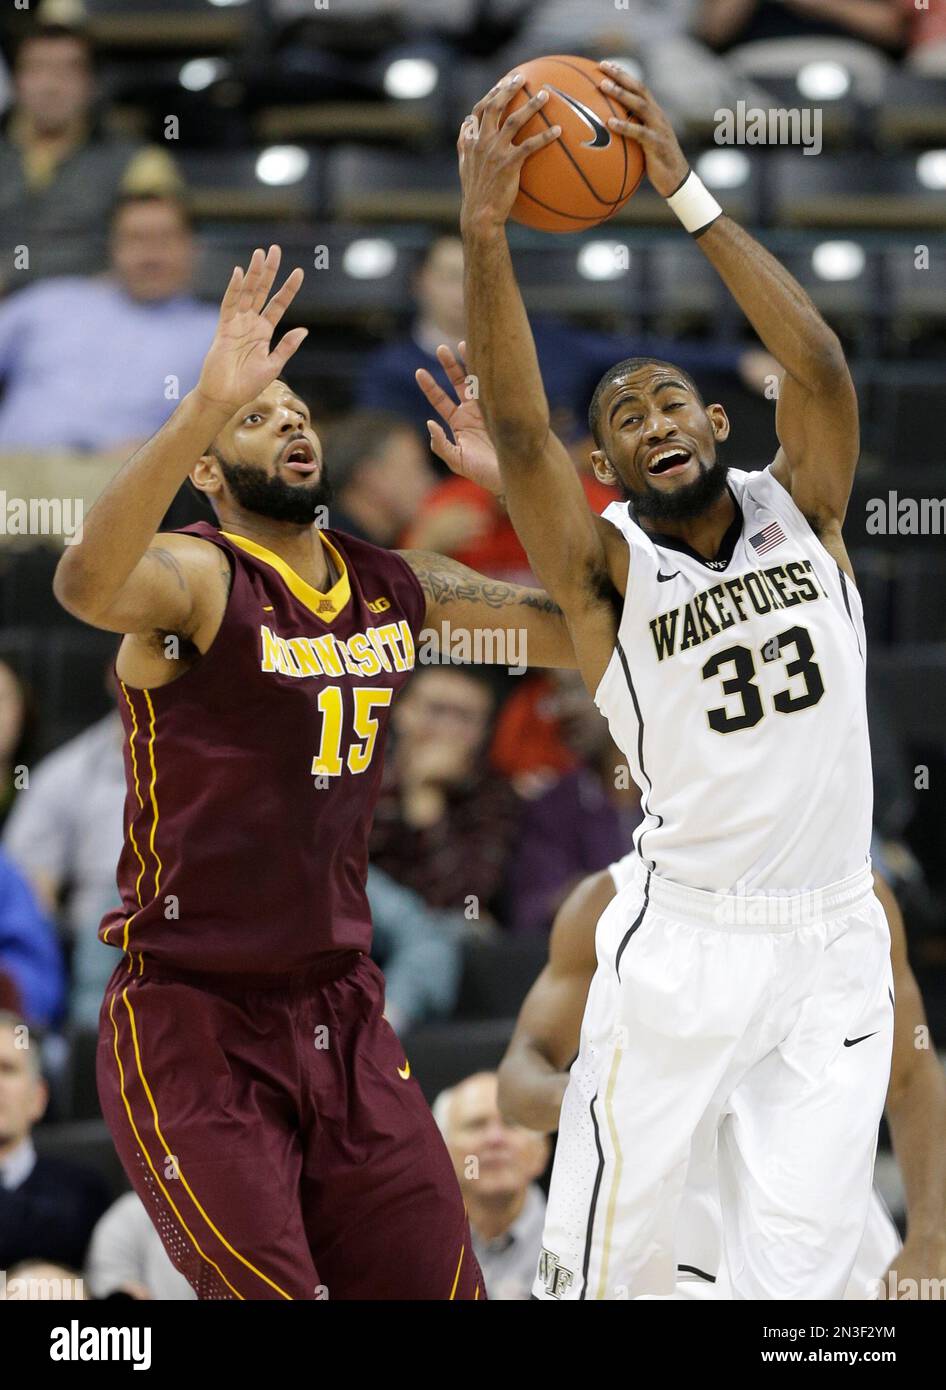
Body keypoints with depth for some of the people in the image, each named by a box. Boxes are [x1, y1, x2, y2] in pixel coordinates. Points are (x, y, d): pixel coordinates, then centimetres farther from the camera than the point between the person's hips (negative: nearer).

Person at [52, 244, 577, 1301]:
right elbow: (86, 585, -36)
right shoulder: (196, 578, -12)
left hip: (344, 1014, 6)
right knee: (271, 1294, -15)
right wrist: (204, 406, -48)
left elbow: (582, 633, 16)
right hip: (195, 1025, -6)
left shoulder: (397, 587, 9)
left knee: (437, 1291, 5)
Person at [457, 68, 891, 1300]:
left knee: (802, 1268, 2)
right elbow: (518, 430, -20)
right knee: (612, 1257, -4)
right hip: (683, 949, -2)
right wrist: (485, 233, -33)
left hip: (835, 943, 2)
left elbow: (821, 367, -14)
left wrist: (689, 197, -22)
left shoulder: (800, 515, 4)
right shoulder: (607, 570, -4)